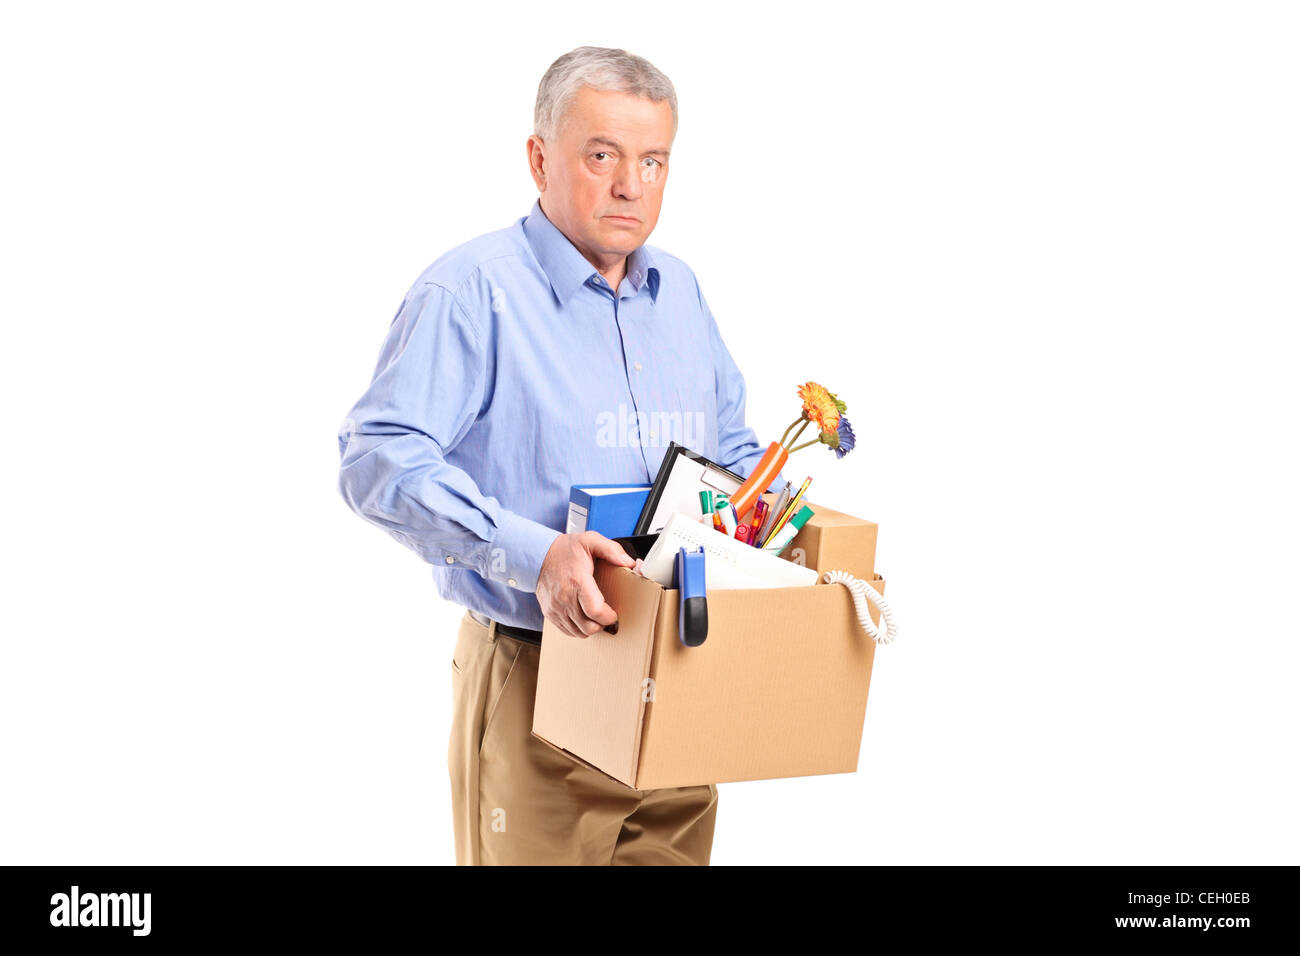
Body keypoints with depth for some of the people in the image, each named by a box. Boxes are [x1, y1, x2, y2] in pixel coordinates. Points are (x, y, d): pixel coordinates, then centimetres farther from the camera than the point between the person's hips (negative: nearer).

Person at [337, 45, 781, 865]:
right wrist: (532, 552, -31)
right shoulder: (474, 289, -11)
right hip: (535, 683, -6)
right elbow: (379, 459, -20)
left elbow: (728, 446, 26)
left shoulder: (681, 294, 12)